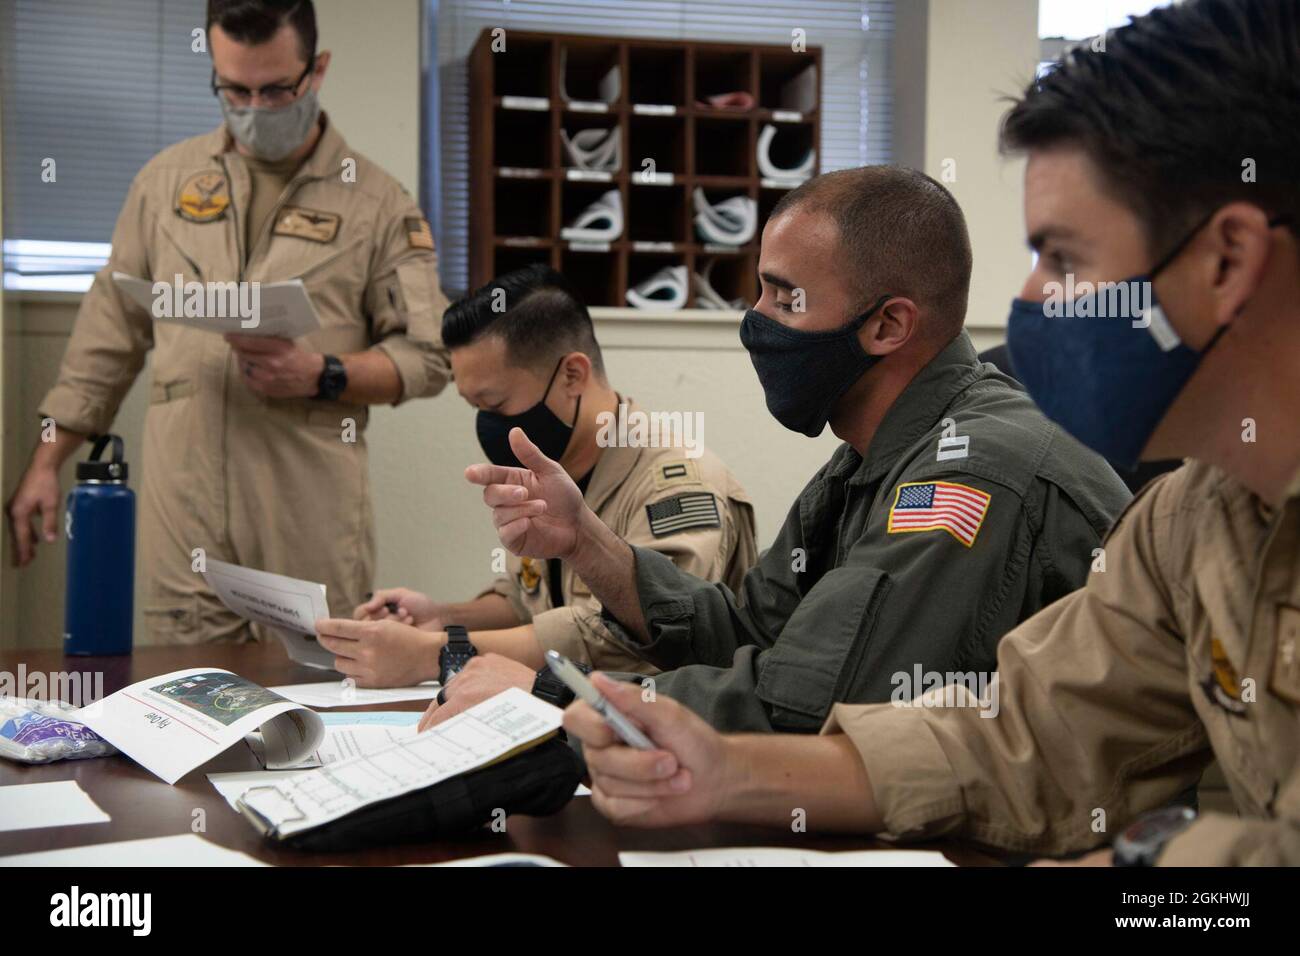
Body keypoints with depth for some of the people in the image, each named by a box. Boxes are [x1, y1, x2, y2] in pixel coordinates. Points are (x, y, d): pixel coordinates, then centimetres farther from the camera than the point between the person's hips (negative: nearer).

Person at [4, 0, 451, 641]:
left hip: (312, 523, -2)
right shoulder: (166, 180, 12)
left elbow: (427, 355, 3)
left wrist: (322, 375, -13)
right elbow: (109, 335, 15)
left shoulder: (376, 201, 3)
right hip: (181, 511, 2)